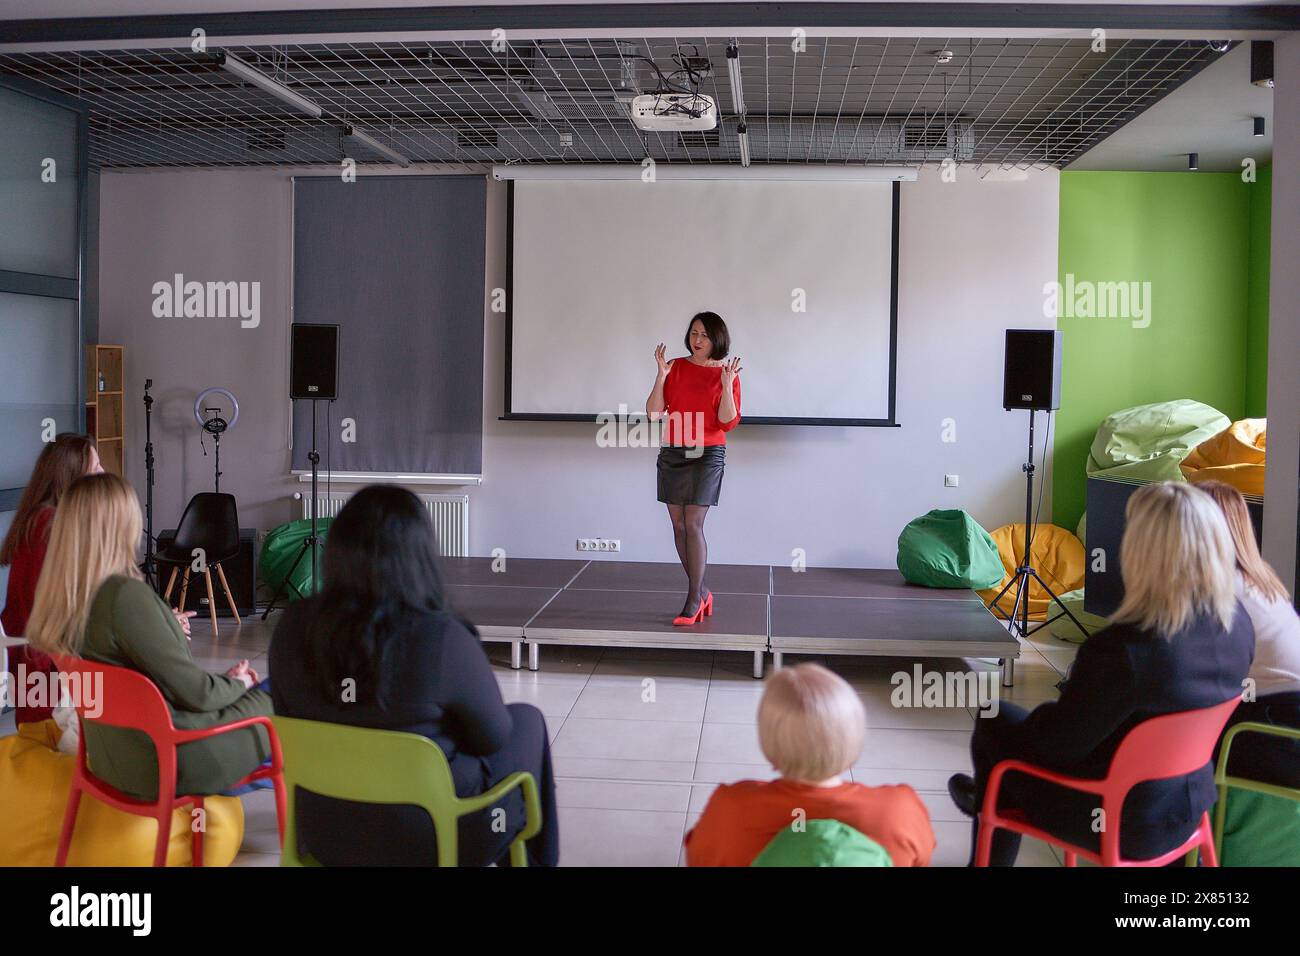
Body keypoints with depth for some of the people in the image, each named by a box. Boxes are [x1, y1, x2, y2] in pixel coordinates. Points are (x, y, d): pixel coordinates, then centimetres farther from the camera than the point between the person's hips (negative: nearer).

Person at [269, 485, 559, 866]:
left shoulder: (293, 625, -12)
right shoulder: (442, 640, -27)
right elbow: (493, 737, -11)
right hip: (428, 842, -5)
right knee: (526, 721, 19)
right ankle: (533, 861, 35)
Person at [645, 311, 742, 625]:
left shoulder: (726, 375, 0)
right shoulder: (675, 367, 6)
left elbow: (728, 422, -8)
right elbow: (654, 411, 0)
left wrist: (726, 385, -18)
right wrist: (661, 375, -11)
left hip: (707, 455, -4)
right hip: (673, 454, 4)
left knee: (693, 525, -10)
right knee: (679, 525, 6)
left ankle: (693, 600, -3)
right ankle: (701, 593, 20)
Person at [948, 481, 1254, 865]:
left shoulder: (1123, 648, -35)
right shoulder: (1239, 623, -12)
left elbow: (1057, 740, -21)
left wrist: (1031, 722, 3)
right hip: (1188, 804, 7)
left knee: (994, 723, 17)